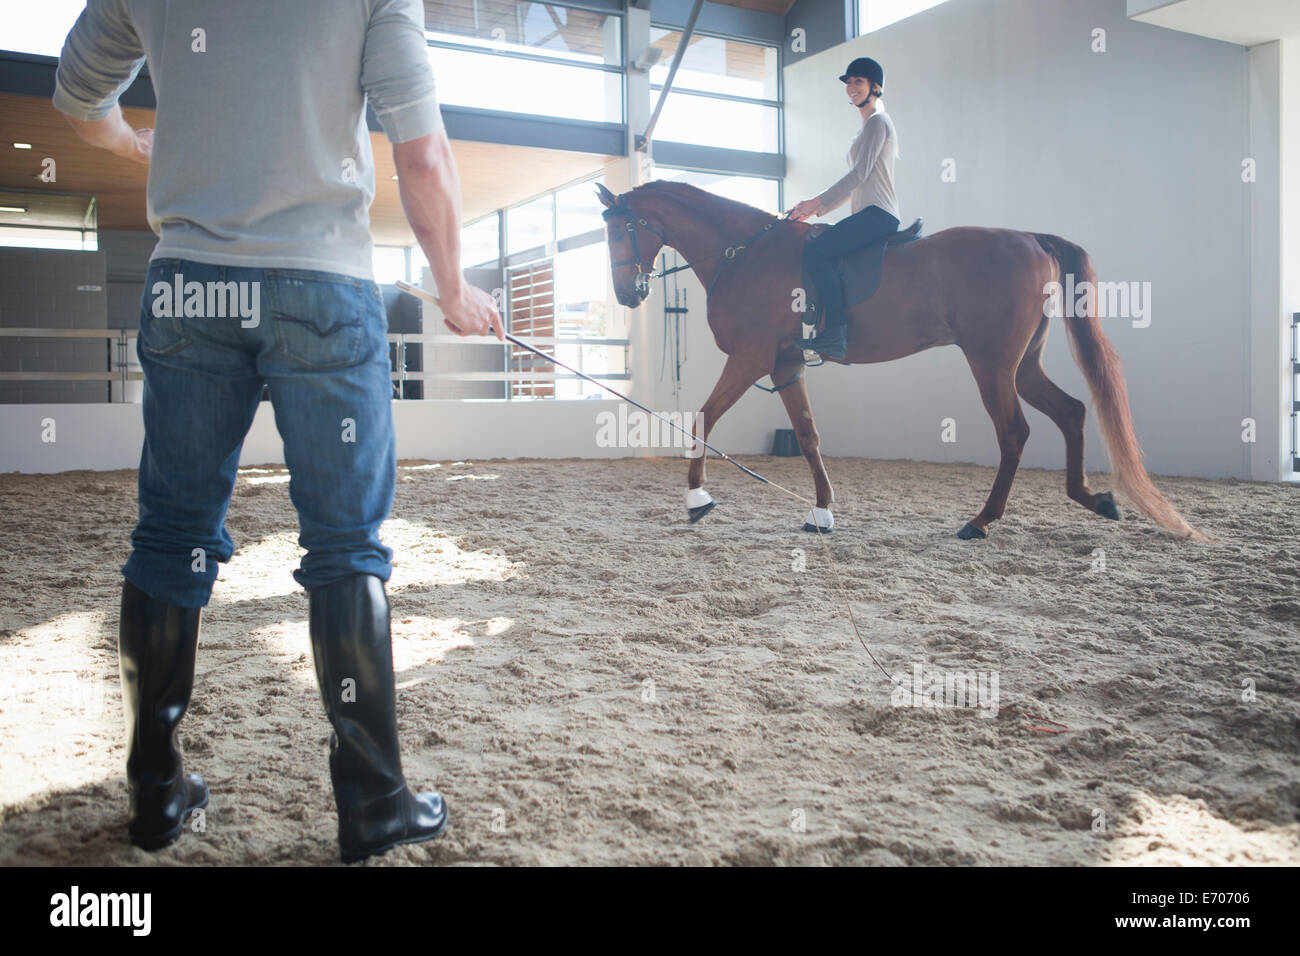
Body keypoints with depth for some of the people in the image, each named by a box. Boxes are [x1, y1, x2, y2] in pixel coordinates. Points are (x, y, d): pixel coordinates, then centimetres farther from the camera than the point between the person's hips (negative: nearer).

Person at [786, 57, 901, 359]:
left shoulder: (877, 121, -4)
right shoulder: (869, 125, 27)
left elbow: (859, 173, -15)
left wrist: (817, 202, -15)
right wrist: (818, 208, 18)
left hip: (877, 214, -11)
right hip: (870, 215, 11)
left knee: (816, 251, -26)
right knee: (816, 249, 13)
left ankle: (836, 332, -31)